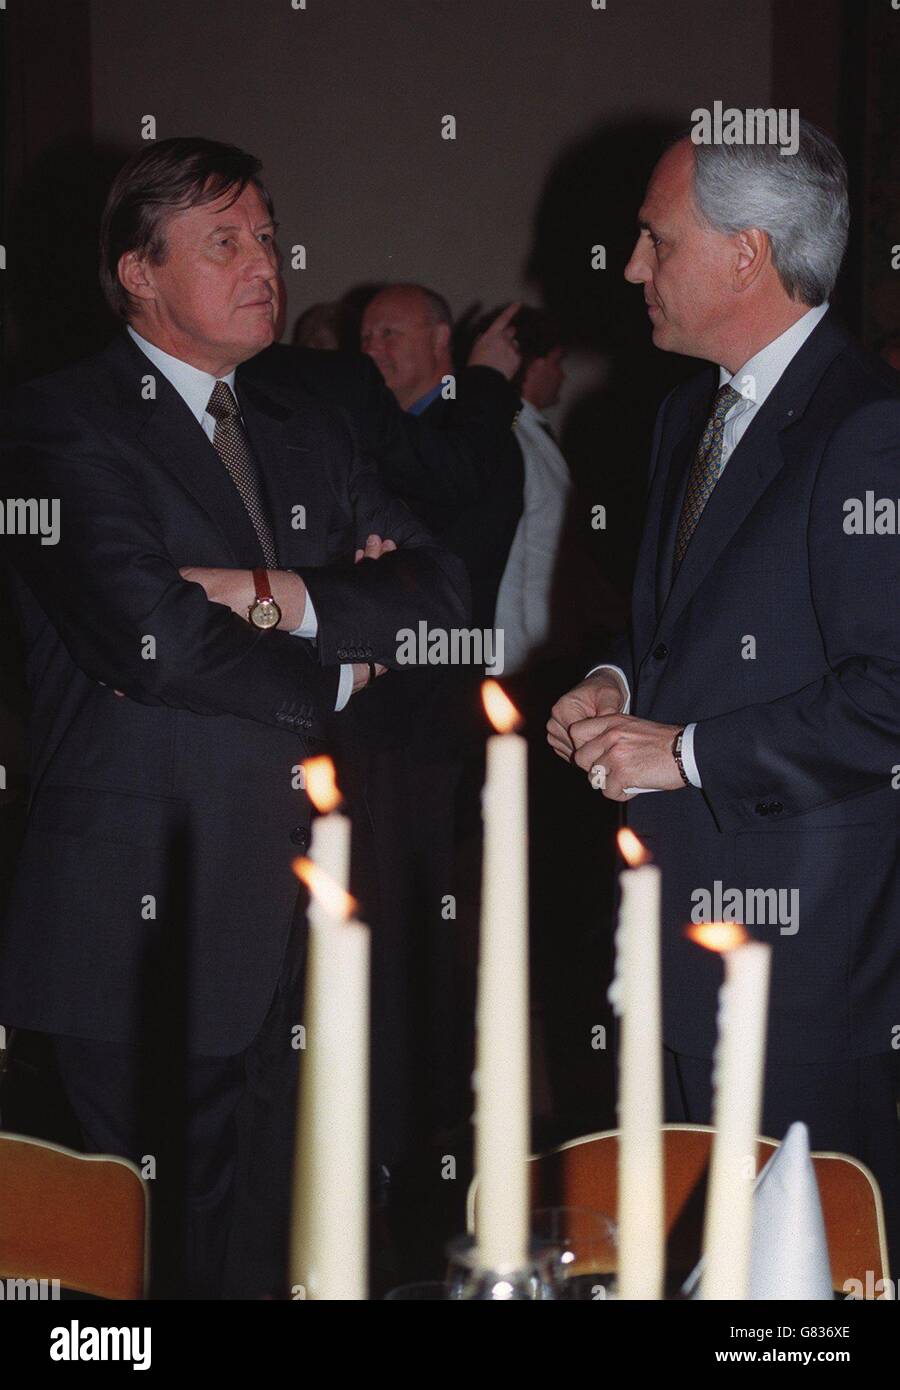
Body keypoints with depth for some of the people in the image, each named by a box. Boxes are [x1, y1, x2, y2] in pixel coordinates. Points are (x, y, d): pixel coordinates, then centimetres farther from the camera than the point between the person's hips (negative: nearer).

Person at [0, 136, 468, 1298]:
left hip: (295, 915, 6)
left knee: (270, 1240, 12)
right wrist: (335, 678, -5)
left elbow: (435, 594, 5)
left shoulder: (307, 431, 17)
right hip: (149, 925, -6)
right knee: (172, 1250, 1)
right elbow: (150, 637, -20)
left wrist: (282, 595, -13)